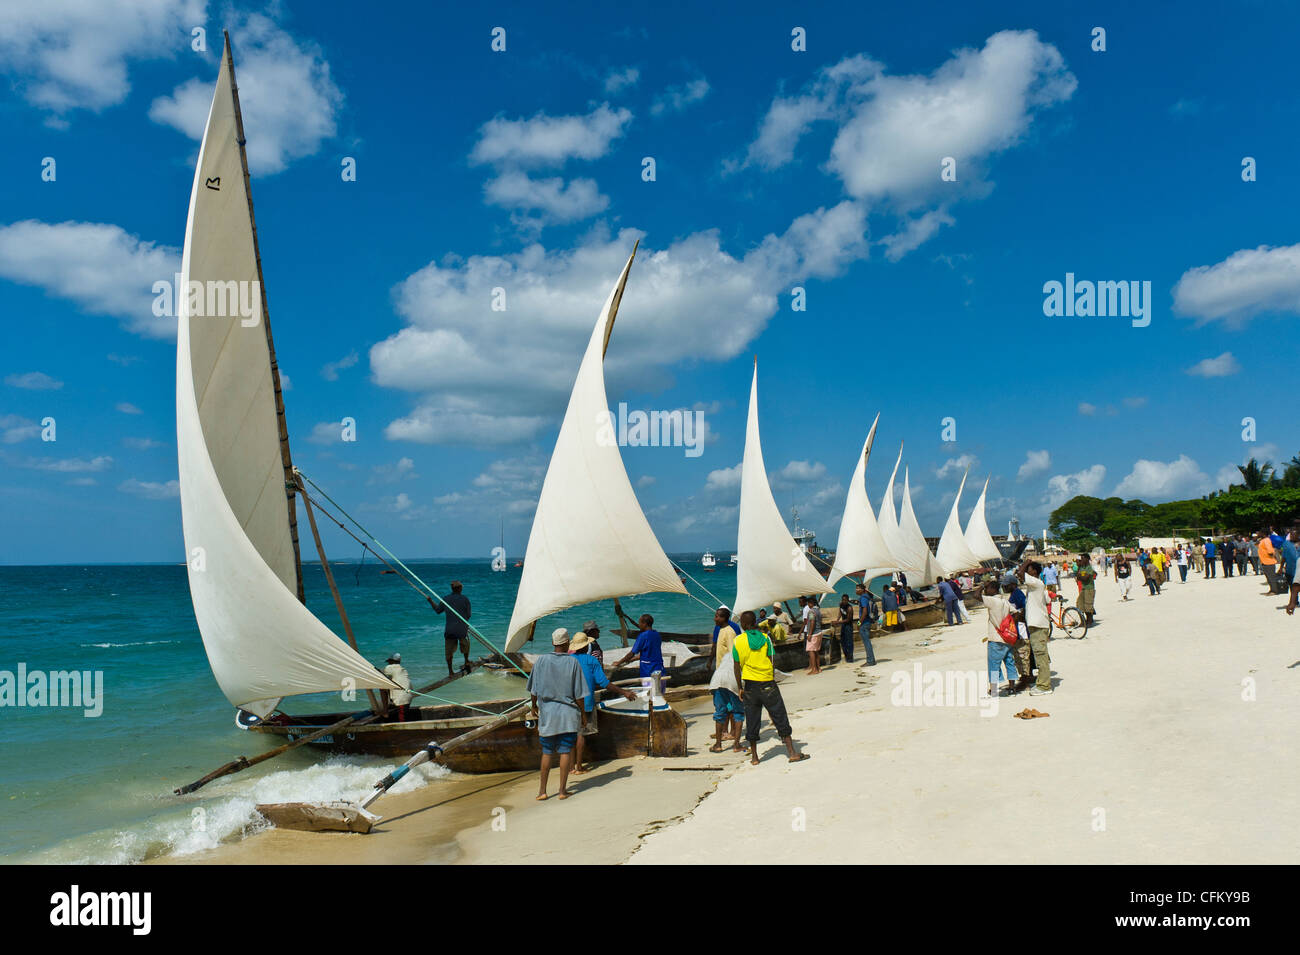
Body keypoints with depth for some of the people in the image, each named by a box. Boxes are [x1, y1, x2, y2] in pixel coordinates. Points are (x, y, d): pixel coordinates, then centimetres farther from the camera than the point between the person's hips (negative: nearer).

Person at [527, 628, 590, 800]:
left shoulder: (542, 660, -3)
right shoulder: (573, 662, -7)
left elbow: (534, 689, 4)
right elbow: (579, 693, -5)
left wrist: (534, 706, 20)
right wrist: (583, 714, 5)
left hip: (547, 712, 2)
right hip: (568, 714, -2)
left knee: (547, 752, 11)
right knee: (565, 751, 5)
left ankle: (542, 791, 14)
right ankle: (563, 790, 7)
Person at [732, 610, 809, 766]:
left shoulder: (738, 641, -2)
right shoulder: (765, 637, -3)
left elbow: (737, 667, 1)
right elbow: (772, 662, -1)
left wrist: (740, 687, 10)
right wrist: (772, 679, 11)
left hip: (750, 684, 1)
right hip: (767, 683, -1)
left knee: (752, 721, 10)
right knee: (780, 718, 5)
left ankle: (754, 757, 15)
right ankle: (792, 752, 5)